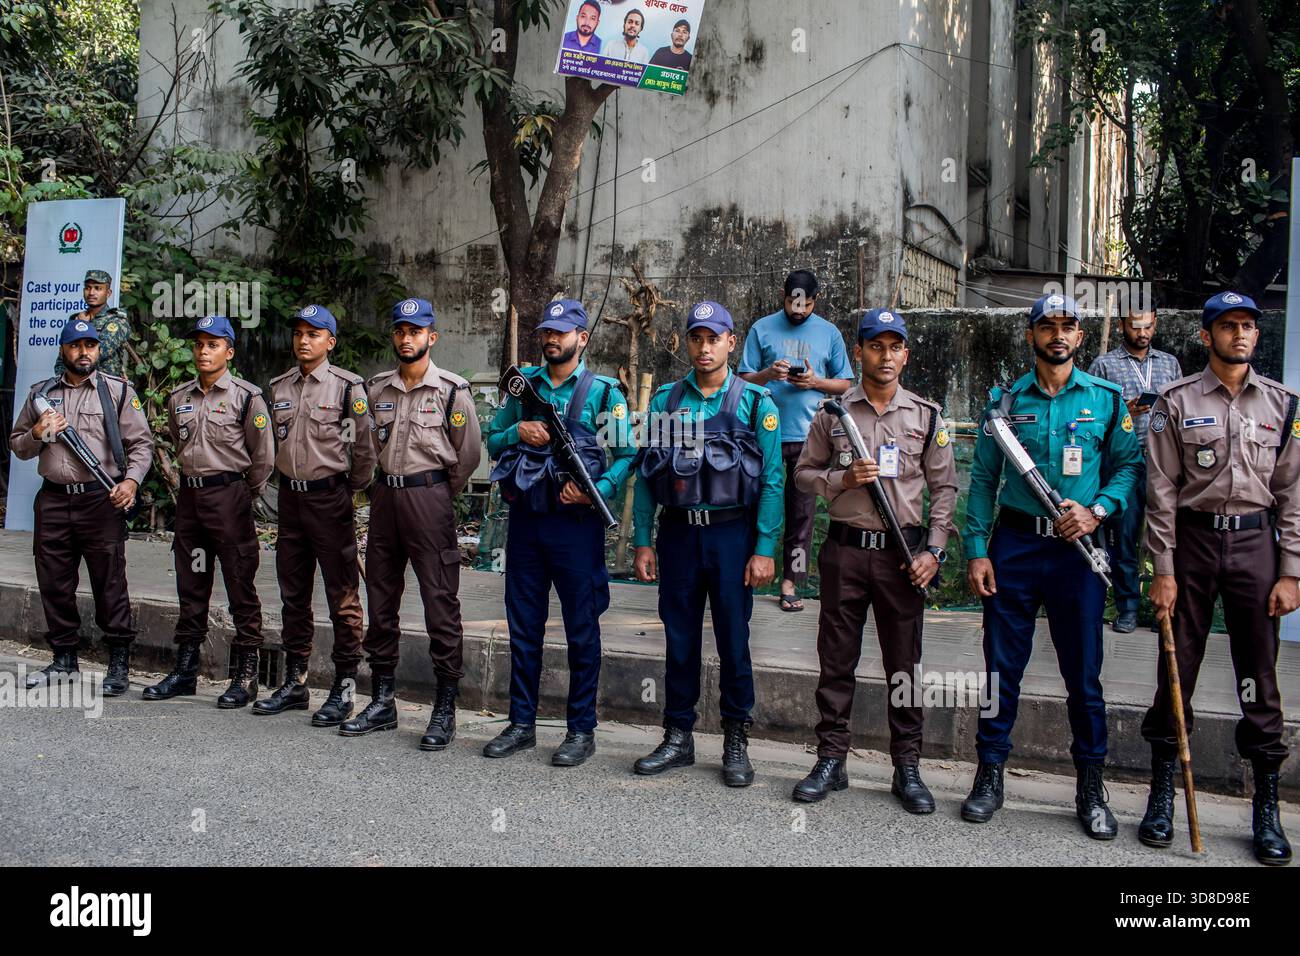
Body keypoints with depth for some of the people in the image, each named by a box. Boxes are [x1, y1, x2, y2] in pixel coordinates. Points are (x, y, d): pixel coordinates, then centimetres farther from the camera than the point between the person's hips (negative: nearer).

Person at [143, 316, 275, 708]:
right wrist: (191, 476, 17)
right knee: (190, 586, 13)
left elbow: (263, 455, -3)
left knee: (240, 586, -2)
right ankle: (185, 669, 22)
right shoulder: (178, 397, 11)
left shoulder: (246, 396, -6)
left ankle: (245, 674, 4)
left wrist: (246, 496, 2)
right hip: (189, 495, 6)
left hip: (229, 494, -6)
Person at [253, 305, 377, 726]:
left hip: (330, 497, -6)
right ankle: (294, 682, 23)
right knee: (293, 593, 13)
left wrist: (353, 488, 0)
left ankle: (344, 687, 4)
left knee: (342, 595, -3)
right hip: (290, 496, 6)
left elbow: (365, 445, -4)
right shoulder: (279, 387, 12)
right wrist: (286, 478, 16)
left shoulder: (347, 386, -6)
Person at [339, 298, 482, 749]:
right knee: (380, 602, 10)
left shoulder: (451, 390, -4)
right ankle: (382, 703, 21)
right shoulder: (376, 389, 10)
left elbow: (469, 453, 0)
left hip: (429, 496, -5)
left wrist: (439, 495, 4)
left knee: (440, 604, -5)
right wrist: (387, 484, 13)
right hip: (384, 496, 6)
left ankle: (445, 708, 3)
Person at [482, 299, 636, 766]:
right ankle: (521, 723, 23)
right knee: (523, 626, 12)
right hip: (525, 518, 5)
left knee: (581, 630, 3)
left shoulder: (604, 391, -3)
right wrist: (518, 432, -8)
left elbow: (626, 454, -7)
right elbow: (492, 441, 12)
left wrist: (598, 491, -22)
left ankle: (582, 729, 14)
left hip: (575, 521, -4)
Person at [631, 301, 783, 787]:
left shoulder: (755, 403, -1)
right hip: (678, 532, 3)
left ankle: (736, 742, 18)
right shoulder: (665, 400, 7)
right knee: (680, 640, 9)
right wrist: (642, 541, 2)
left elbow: (772, 480, -4)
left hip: (731, 533, -2)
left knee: (733, 641, 4)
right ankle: (678, 738, 22)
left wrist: (764, 549, -10)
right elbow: (645, 473, 7)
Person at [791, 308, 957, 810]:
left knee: (904, 664, 6)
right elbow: (804, 473, 8)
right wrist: (843, 478, -11)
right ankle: (831, 760, 17)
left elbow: (944, 487, 6)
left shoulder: (927, 415, 5)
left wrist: (933, 549, -3)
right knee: (836, 660, 6)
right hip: (845, 548, 0)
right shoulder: (833, 413, 4)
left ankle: (907, 767, 17)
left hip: (904, 552, 0)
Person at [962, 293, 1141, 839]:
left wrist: (1096, 511, -11)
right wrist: (977, 550, -3)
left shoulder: (1106, 398, 6)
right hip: (1014, 543, 0)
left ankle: (1091, 788, 17)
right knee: (1002, 667, 4)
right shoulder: (1006, 400, 5)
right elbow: (982, 480, 4)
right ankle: (989, 774, 17)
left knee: (1083, 672, 5)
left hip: (1076, 548, 0)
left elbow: (1128, 465, 7)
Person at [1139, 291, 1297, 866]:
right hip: (1193, 539, -1)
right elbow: (1161, 490, -2)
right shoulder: (1177, 402, 1)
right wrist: (1163, 570, -6)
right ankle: (1162, 798, 17)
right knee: (1176, 670, 4)